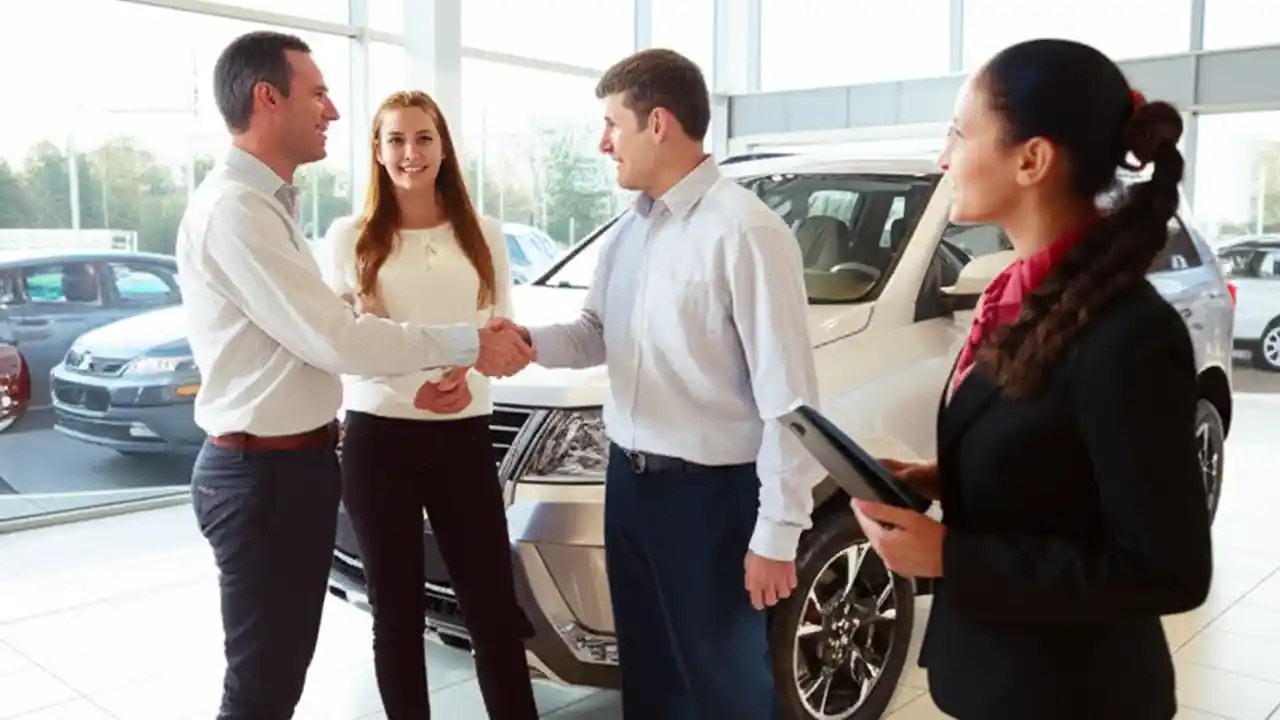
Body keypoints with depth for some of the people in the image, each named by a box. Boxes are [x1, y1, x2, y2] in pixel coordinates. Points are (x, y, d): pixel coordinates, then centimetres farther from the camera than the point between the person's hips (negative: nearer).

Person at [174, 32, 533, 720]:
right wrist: (465, 343, -16)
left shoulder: (266, 204, 14)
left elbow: (322, 325, 12)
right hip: (263, 472, -10)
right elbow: (334, 339, -24)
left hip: (292, 461, 10)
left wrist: (446, 367, 5)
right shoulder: (234, 207, -19)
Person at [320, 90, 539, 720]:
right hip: (378, 439, -1)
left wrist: (467, 373, -14)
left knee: (494, 611, 2)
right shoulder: (350, 237, 3)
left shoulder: (483, 235, 8)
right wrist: (409, 386, -16)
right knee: (397, 615, 9)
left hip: (465, 438, 1)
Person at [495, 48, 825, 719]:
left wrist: (776, 532, -18)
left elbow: (786, 396, -19)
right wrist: (530, 343, -7)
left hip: (710, 494, -7)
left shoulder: (743, 231, -18)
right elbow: (597, 334, 15)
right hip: (629, 482, 7)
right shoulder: (628, 229, 7)